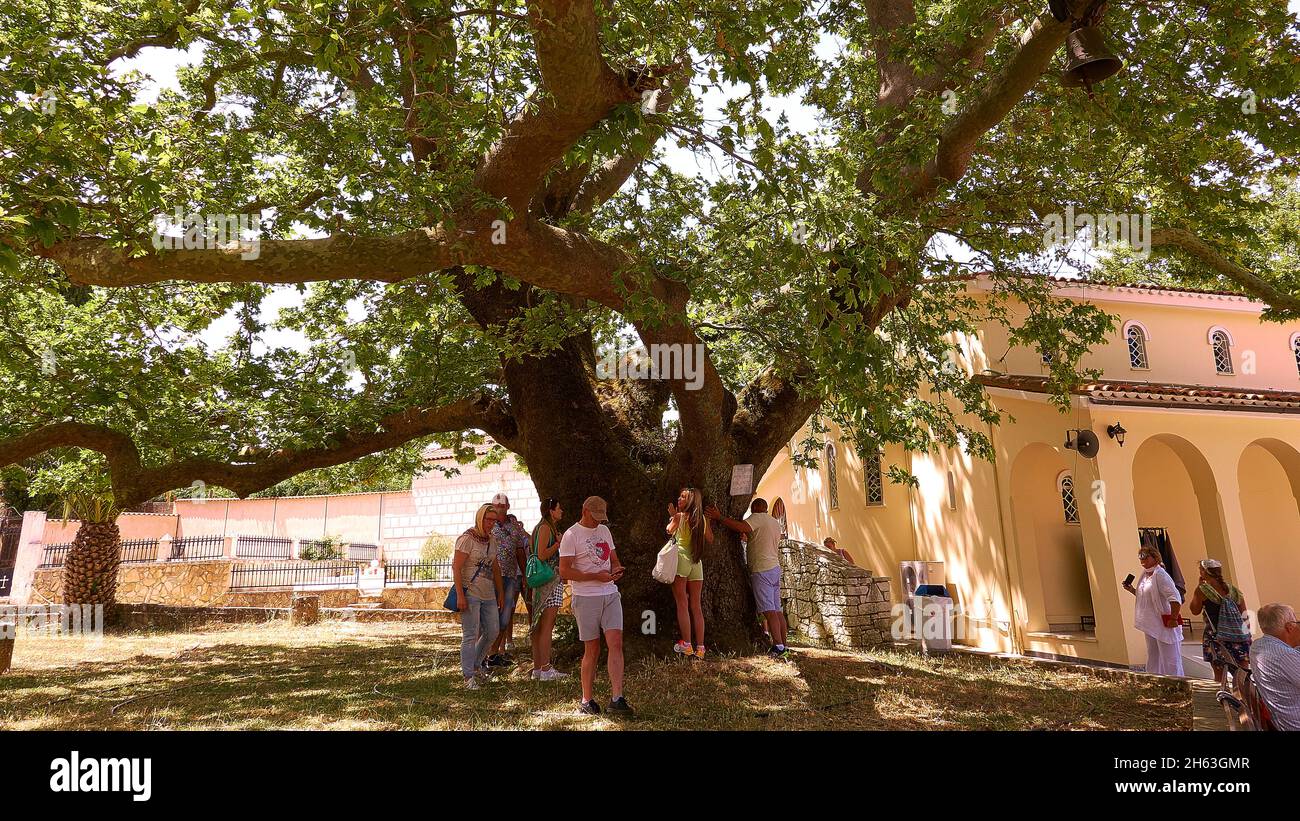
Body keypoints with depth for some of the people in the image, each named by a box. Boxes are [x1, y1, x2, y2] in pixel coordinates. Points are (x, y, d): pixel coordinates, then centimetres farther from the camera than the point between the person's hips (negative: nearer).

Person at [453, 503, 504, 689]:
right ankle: (468, 676, 5)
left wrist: (500, 592, 18)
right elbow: (456, 567, -14)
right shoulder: (467, 538, -10)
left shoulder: (491, 540, 12)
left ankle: (476, 664, 31)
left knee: (492, 633, 11)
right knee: (470, 636, -4)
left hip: (489, 595, 7)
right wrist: (460, 595, -19)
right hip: (470, 594, -7)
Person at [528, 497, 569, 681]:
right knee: (546, 626, -8)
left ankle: (537, 668, 15)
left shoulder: (551, 528, 18)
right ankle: (545, 670, -6)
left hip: (551, 580, 10)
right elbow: (542, 555, -18)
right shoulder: (545, 528, -11)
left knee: (539, 626, 10)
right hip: (550, 580, -10)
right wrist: (559, 543, -13)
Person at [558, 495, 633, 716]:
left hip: (611, 594, 5)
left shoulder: (604, 530, 14)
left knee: (616, 644, -7)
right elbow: (564, 572, -12)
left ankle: (616, 699, -7)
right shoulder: (571, 535, -7)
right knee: (592, 650, 3)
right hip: (586, 598, -5)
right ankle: (586, 700, 18)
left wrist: (616, 569, -1)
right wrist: (596, 576, -17)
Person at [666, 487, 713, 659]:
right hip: (697, 562, 5)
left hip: (681, 558, -5)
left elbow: (669, 531, 11)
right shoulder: (703, 519, 7)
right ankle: (700, 648, 6)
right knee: (696, 606, 7)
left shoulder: (679, 516, -5)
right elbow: (710, 540, 19)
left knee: (682, 604, -1)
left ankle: (686, 645, -5)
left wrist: (672, 516, 21)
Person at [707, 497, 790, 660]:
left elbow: (741, 527, -24)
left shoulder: (757, 518, -7)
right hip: (775, 567, 9)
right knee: (777, 610, 9)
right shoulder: (776, 523, 20)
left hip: (761, 570, -9)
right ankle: (783, 646, 10)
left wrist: (719, 518, -21)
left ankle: (779, 647, -15)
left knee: (769, 611, -11)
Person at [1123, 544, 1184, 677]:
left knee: (1170, 660, -3)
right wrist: (1132, 590, 11)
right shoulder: (1145, 575, 11)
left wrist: (1173, 619, -24)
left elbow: (1175, 598, -26)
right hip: (1151, 626, 10)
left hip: (1164, 625, -10)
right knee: (1153, 660, 18)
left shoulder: (1159, 575, -18)